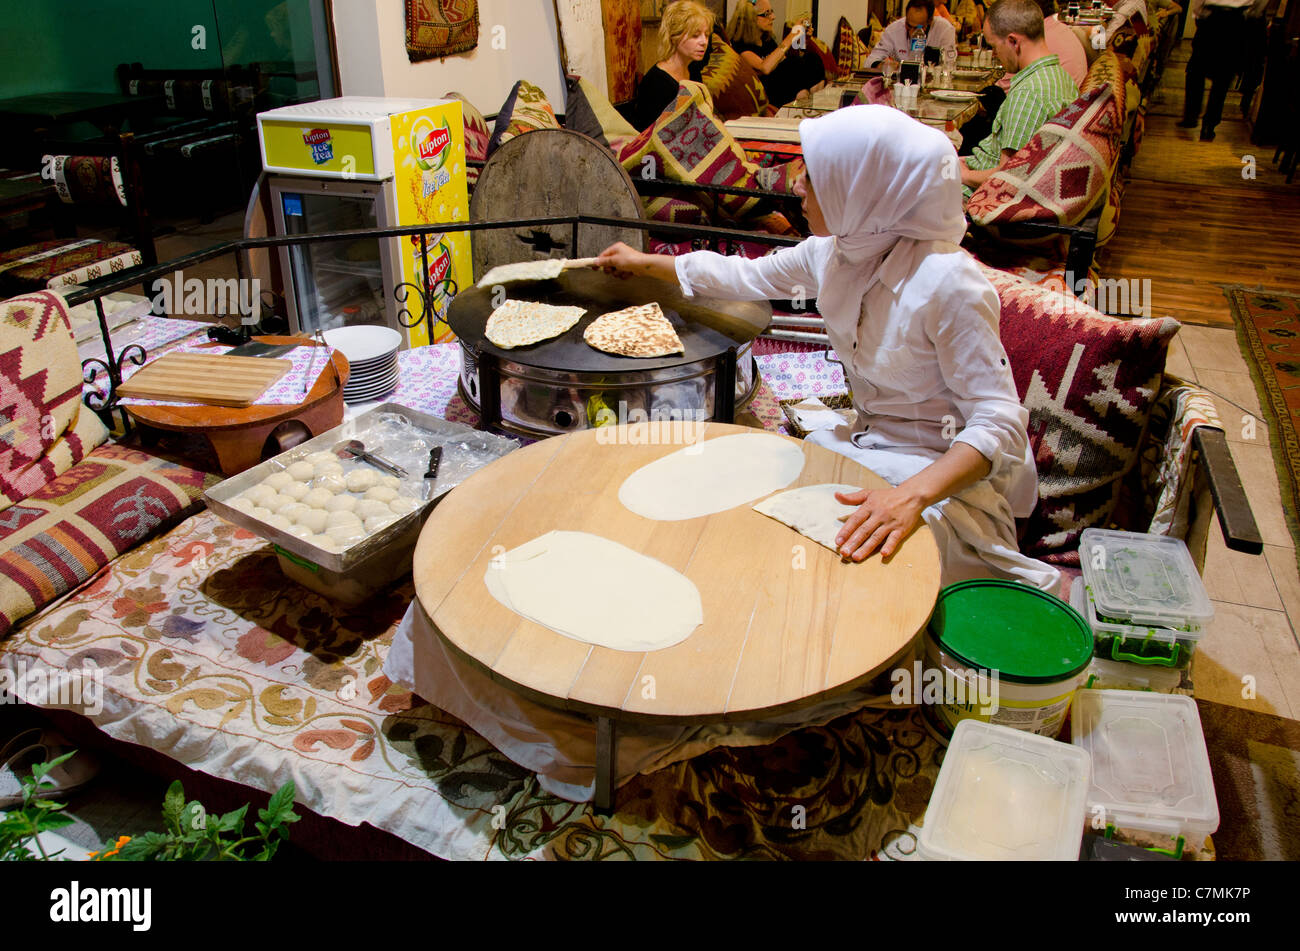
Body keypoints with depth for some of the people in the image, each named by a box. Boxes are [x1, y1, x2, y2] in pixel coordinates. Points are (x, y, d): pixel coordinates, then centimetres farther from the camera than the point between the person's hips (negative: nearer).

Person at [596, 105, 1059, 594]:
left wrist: (912, 495, -43)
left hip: (944, 472, -7)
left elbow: (999, 425, -26)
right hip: (864, 445, 7)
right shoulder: (834, 251, -3)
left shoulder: (945, 281, -26)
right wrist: (644, 263, 25)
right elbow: (748, 277, 16)